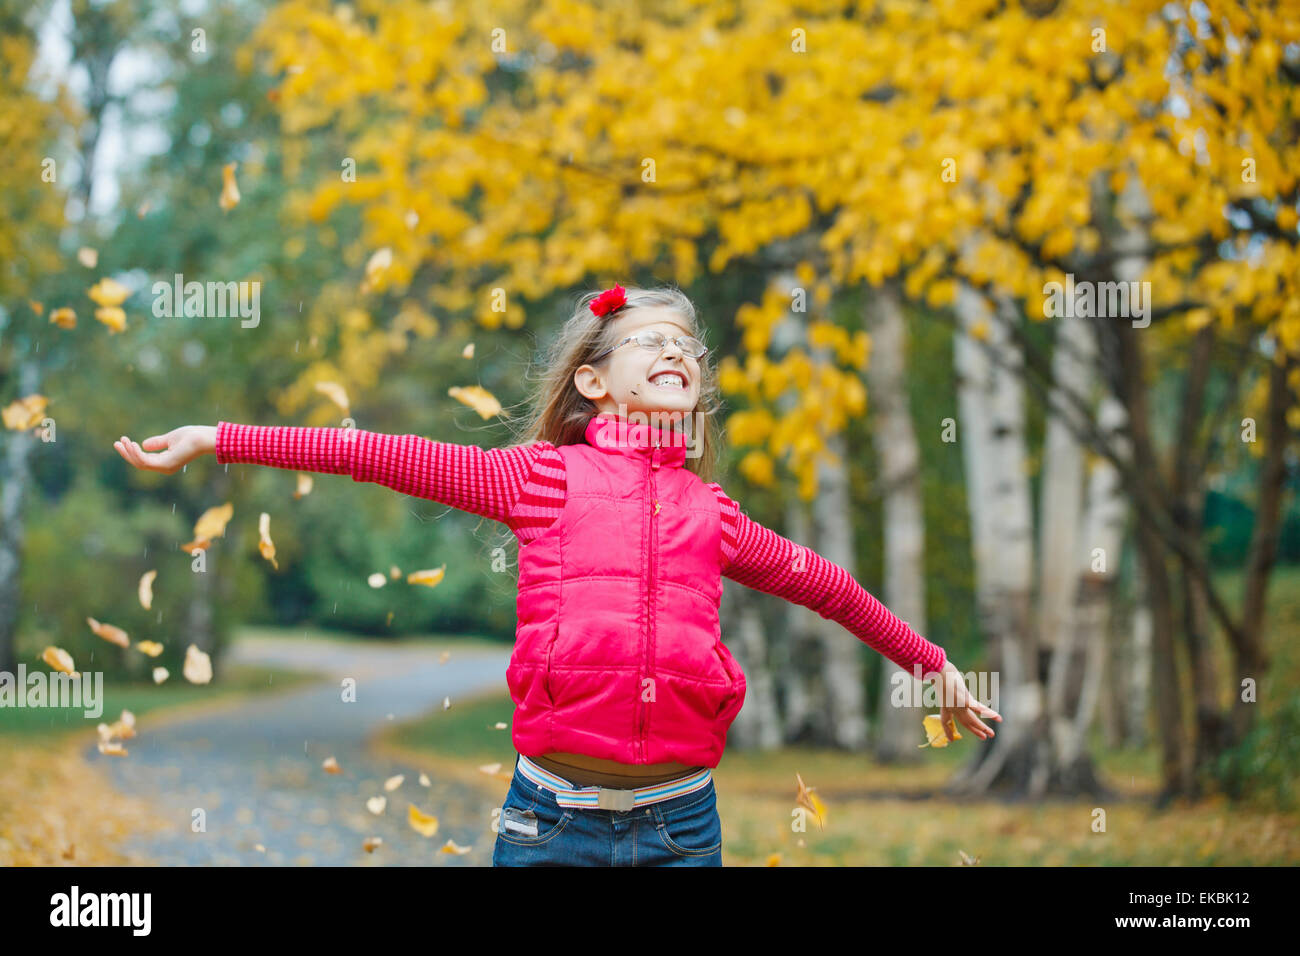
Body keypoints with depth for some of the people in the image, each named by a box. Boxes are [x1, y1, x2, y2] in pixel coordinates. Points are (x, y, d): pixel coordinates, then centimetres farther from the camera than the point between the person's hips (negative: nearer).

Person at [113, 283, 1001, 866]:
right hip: (555, 818, -2)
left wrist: (930, 661, 38)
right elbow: (378, 453, 3)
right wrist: (214, 439, 1)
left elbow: (819, 581, 29)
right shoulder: (543, 477, 6)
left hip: (683, 822, 3)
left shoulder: (711, 513, 14)